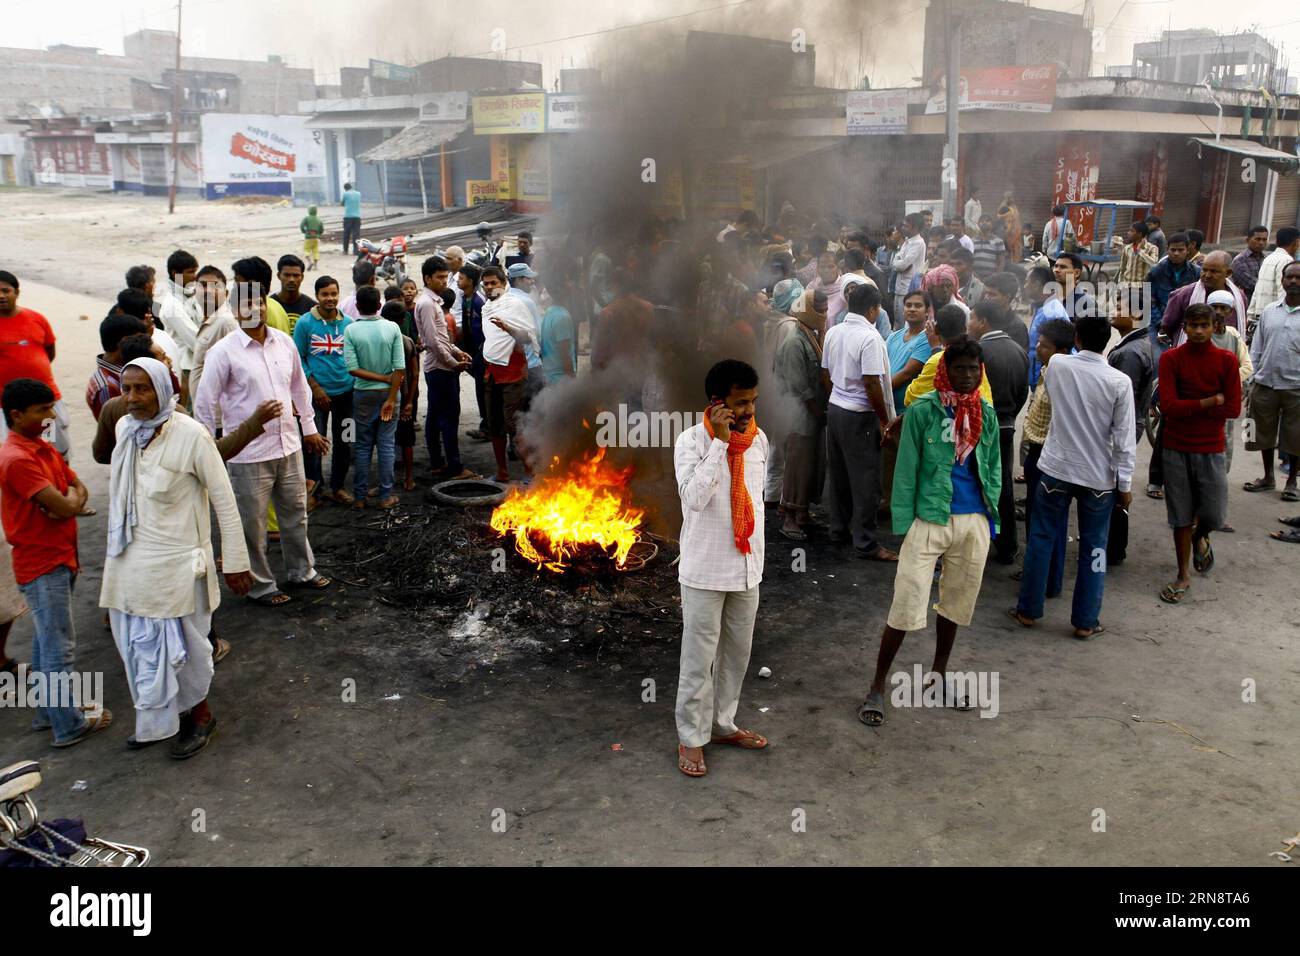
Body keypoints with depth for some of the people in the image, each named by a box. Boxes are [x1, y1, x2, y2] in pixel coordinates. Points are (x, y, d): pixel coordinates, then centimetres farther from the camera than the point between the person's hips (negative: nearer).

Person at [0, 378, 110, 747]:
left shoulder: (44, 448, 9)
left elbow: (80, 490, 10)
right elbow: (63, 507, -25)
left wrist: (67, 500, -11)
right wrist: (69, 499, -4)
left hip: (60, 558, 10)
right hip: (43, 566, -9)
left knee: (46, 643, 19)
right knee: (59, 648, -2)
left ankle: (49, 710, 31)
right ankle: (68, 726, 7)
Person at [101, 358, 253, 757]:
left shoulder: (190, 434, -19)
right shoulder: (124, 428, 0)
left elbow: (224, 500, -14)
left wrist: (234, 562, -11)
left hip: (175, 562, -6)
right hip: (131, 560, 6)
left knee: (177, 645, 10)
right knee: (139, 644, 15)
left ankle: (199, 716, 33)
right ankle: (158, 720, 36)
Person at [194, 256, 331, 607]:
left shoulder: (284, 342, 3)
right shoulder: (224, 352, -12)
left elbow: (299, 386, 17)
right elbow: (205, 404, -8)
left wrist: (309, 427, 20)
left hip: (289, 446, 5)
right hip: (248, 454, -5)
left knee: (296, 514, 19)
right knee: (252, 524, 6)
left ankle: (301, 571, 37)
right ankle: (261, 585, 24)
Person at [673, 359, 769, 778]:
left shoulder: (758, 439, 2)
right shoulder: (691, 441, -15)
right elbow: (695, 497, -29)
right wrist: (720, 441, -29)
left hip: (746, 569, 6)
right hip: (705, 571, -6)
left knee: (737, 653, 17)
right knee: (699, 659, 4)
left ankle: (723, 724, 33)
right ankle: (691, 738, 18)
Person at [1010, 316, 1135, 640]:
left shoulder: (1057, 365, -6)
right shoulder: (1119, 382, -12)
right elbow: (1125, 438, -10)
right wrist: (1125, 483, -2)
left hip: (1056, 468, 1)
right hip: (1098, 476, -1)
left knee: (1041, 539, 12)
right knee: (1093, 548, 10)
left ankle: (1028, 610, 19)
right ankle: (1086, 621, 15)